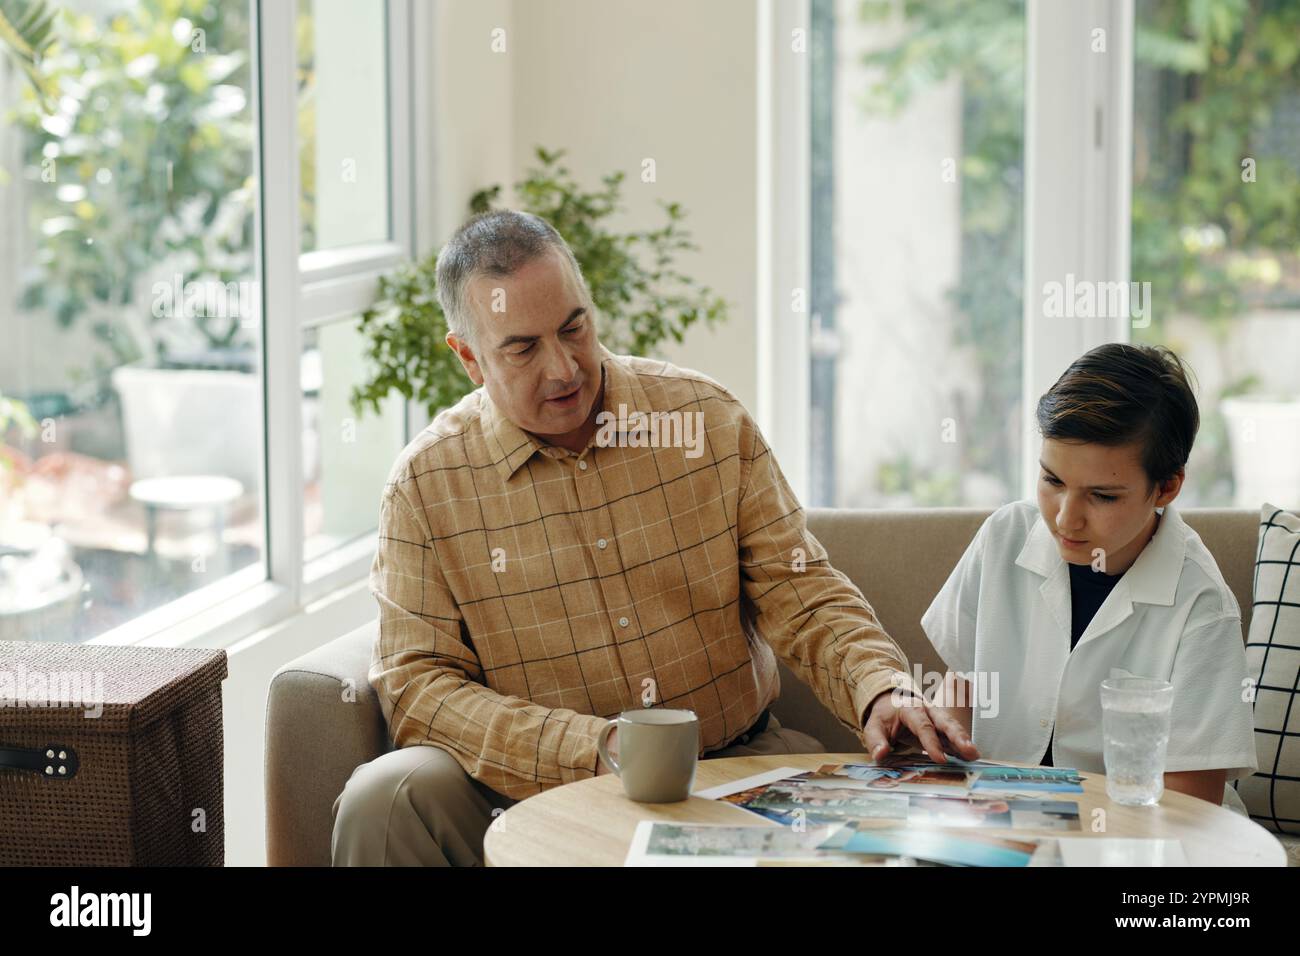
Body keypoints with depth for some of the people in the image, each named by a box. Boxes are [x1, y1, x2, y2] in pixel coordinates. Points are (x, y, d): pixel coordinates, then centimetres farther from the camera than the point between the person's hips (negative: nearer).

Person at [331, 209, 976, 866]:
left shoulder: (708, 418, 3)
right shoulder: (425, 485, -3)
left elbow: (798, 594, 2)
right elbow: (416, 685, -8)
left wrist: (880, 688, -20)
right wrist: (598, 749, -21)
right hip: (543, 789, -1)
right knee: (384, 800, -28)